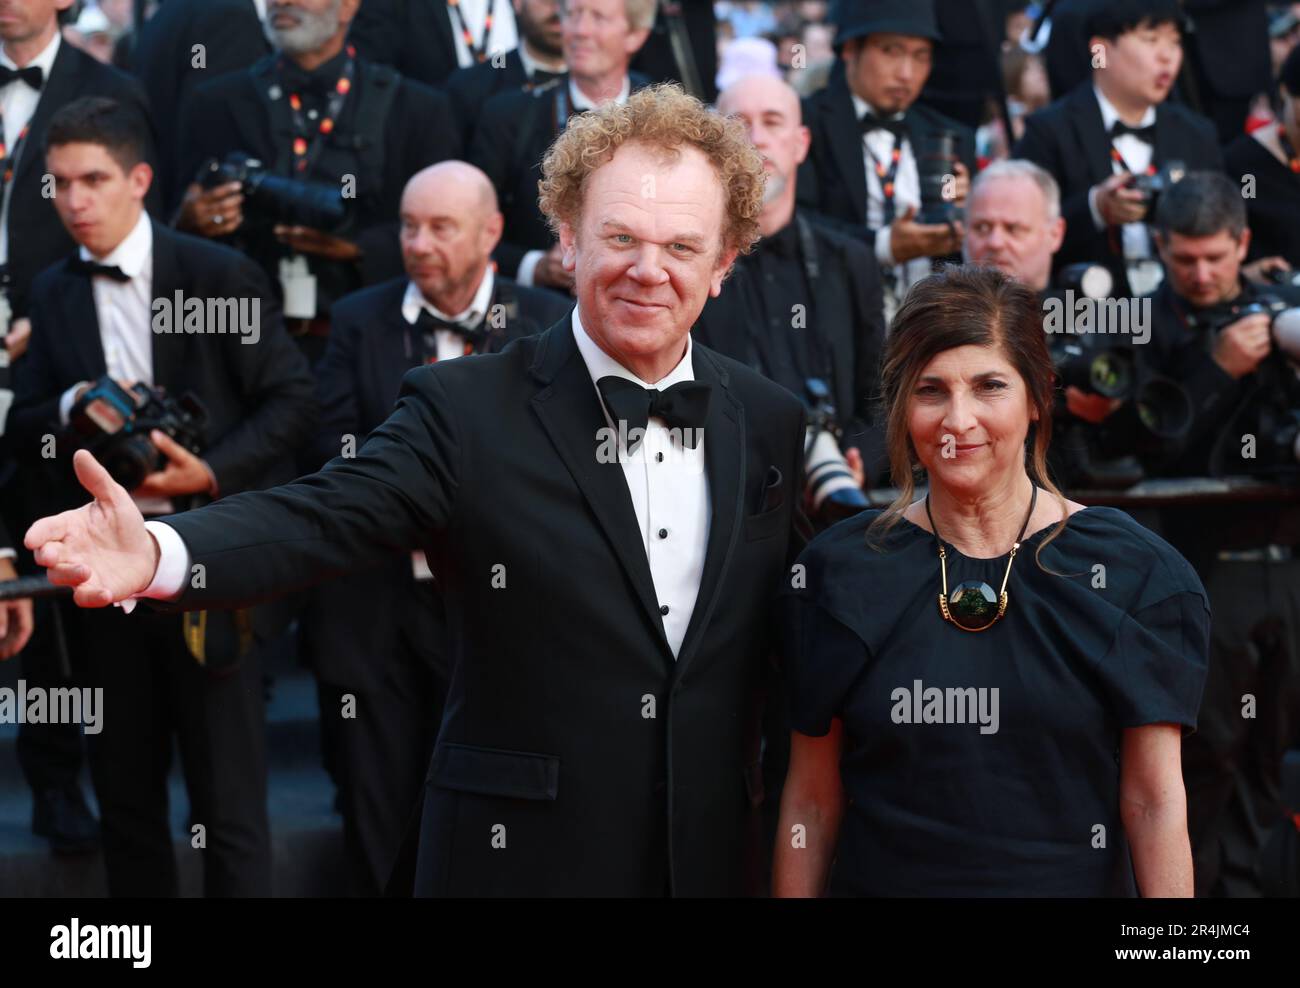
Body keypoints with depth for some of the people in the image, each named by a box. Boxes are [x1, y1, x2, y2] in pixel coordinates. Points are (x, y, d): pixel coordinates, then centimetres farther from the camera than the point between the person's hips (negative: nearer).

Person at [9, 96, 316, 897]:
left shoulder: (221, 275, -4)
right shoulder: (52, 295, 8)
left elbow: (293, 400, -4)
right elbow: (23, 431, 8)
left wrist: (211, 471, -17)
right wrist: (70, 411, -13)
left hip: (209, 558, -4)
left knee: (229, 794, 1)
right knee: (125, 790, 13)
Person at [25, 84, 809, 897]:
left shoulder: (772, 421, 3)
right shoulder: (467, 407, -8)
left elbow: (780, 644, 8)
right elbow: (325, 517, -22)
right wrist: (159, 554, -41)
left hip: (714, 857, 3)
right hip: (516, 856, -3)